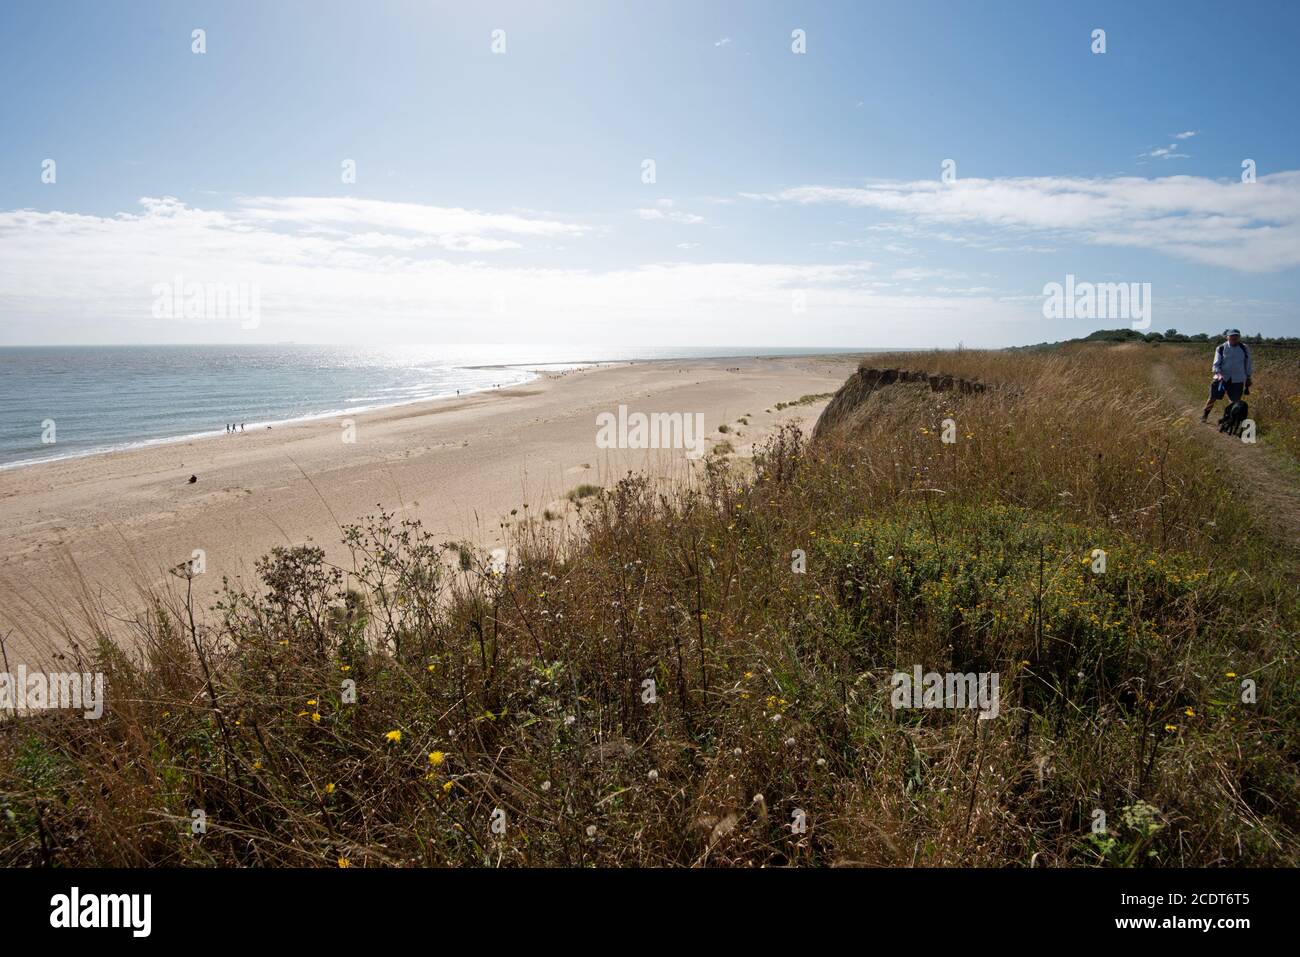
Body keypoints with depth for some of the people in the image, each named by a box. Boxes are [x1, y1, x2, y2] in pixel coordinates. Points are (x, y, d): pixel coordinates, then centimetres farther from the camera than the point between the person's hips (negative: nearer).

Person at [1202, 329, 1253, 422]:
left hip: (1237, 380, 1)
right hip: (1222, 377, -1)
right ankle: (1204, 415, 14)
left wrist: (1248, 379, 15)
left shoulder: (1244, 349, 3)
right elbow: (1216, 364, -5)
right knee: (1213, 398, -1)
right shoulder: (1221, 348, -4)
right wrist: (1219, 374, -22)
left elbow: (1248, 364, 13)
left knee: (1235, 401, 1)